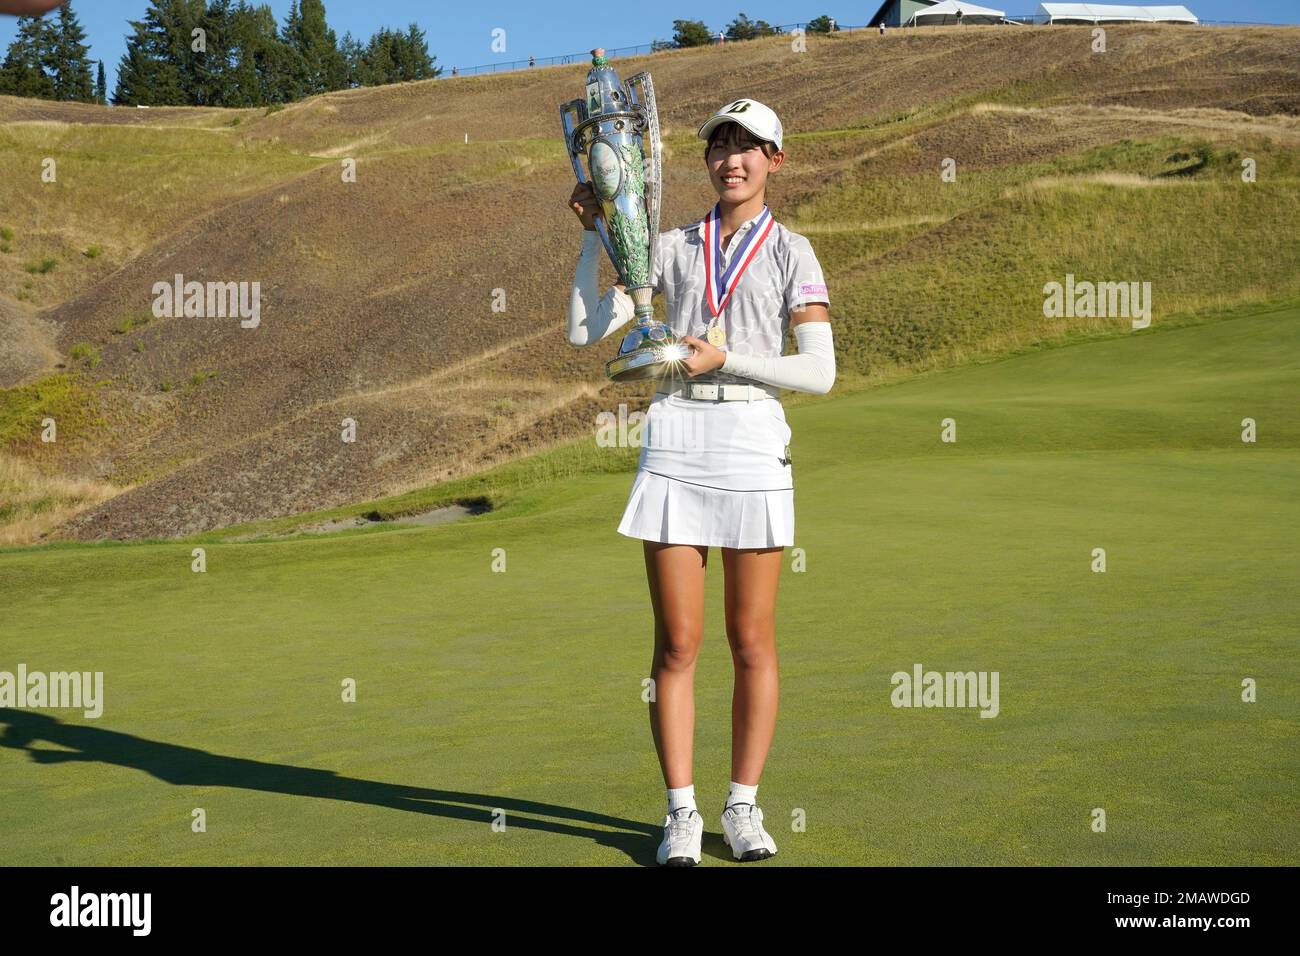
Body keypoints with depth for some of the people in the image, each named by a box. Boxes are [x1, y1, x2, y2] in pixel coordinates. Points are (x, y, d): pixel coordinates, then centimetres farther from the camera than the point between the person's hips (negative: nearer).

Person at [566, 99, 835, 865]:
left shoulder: (791, 252, 5)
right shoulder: (672, 247, 11)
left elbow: (820, 373, -5)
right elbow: (587, 331, 4)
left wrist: (725, 357, -12)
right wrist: (595, 232, 3)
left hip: (753, 443, -1)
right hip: (675, 443, 2)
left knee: (752, 640, 4)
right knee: (677, 643, 0)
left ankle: (744, 807, 15)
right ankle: (682, 811, 9)